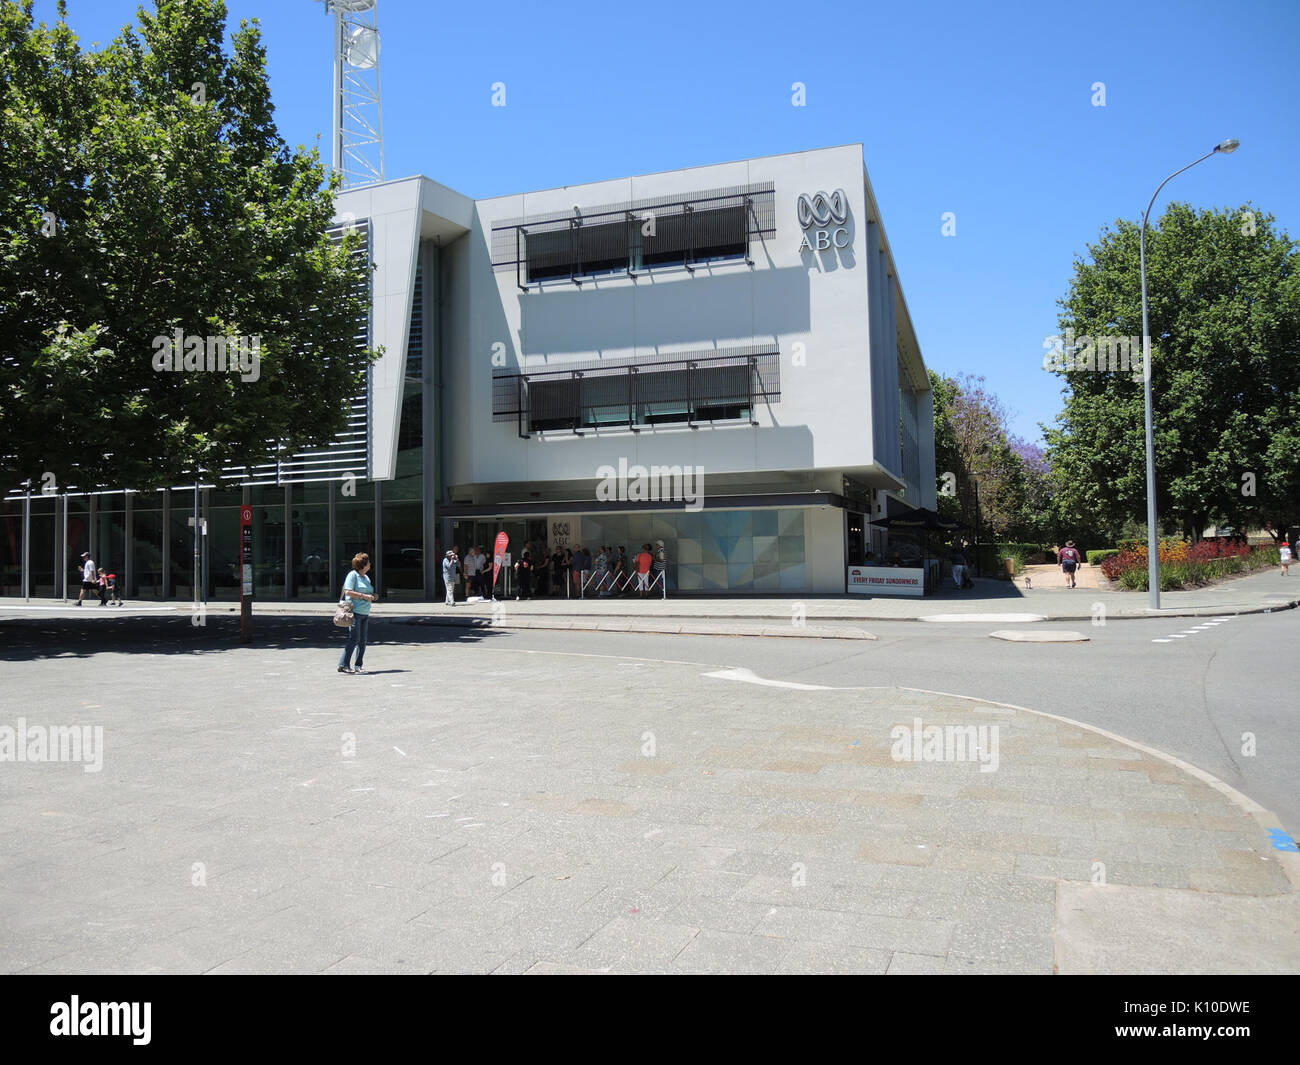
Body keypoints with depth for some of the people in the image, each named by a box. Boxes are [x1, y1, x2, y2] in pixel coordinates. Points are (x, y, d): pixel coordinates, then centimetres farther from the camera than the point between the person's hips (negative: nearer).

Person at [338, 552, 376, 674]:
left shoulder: (366, 577, 20)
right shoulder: (353, 575, -6)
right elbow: (348, 592, -15)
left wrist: (372, 597, 8)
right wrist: (364, 596, -18)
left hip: (365, 613, 9)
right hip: (354, 612, -8)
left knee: (362, 641, 7)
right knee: (353, 639, -11)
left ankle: (358, 666, 13)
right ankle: (343, 665, -7)